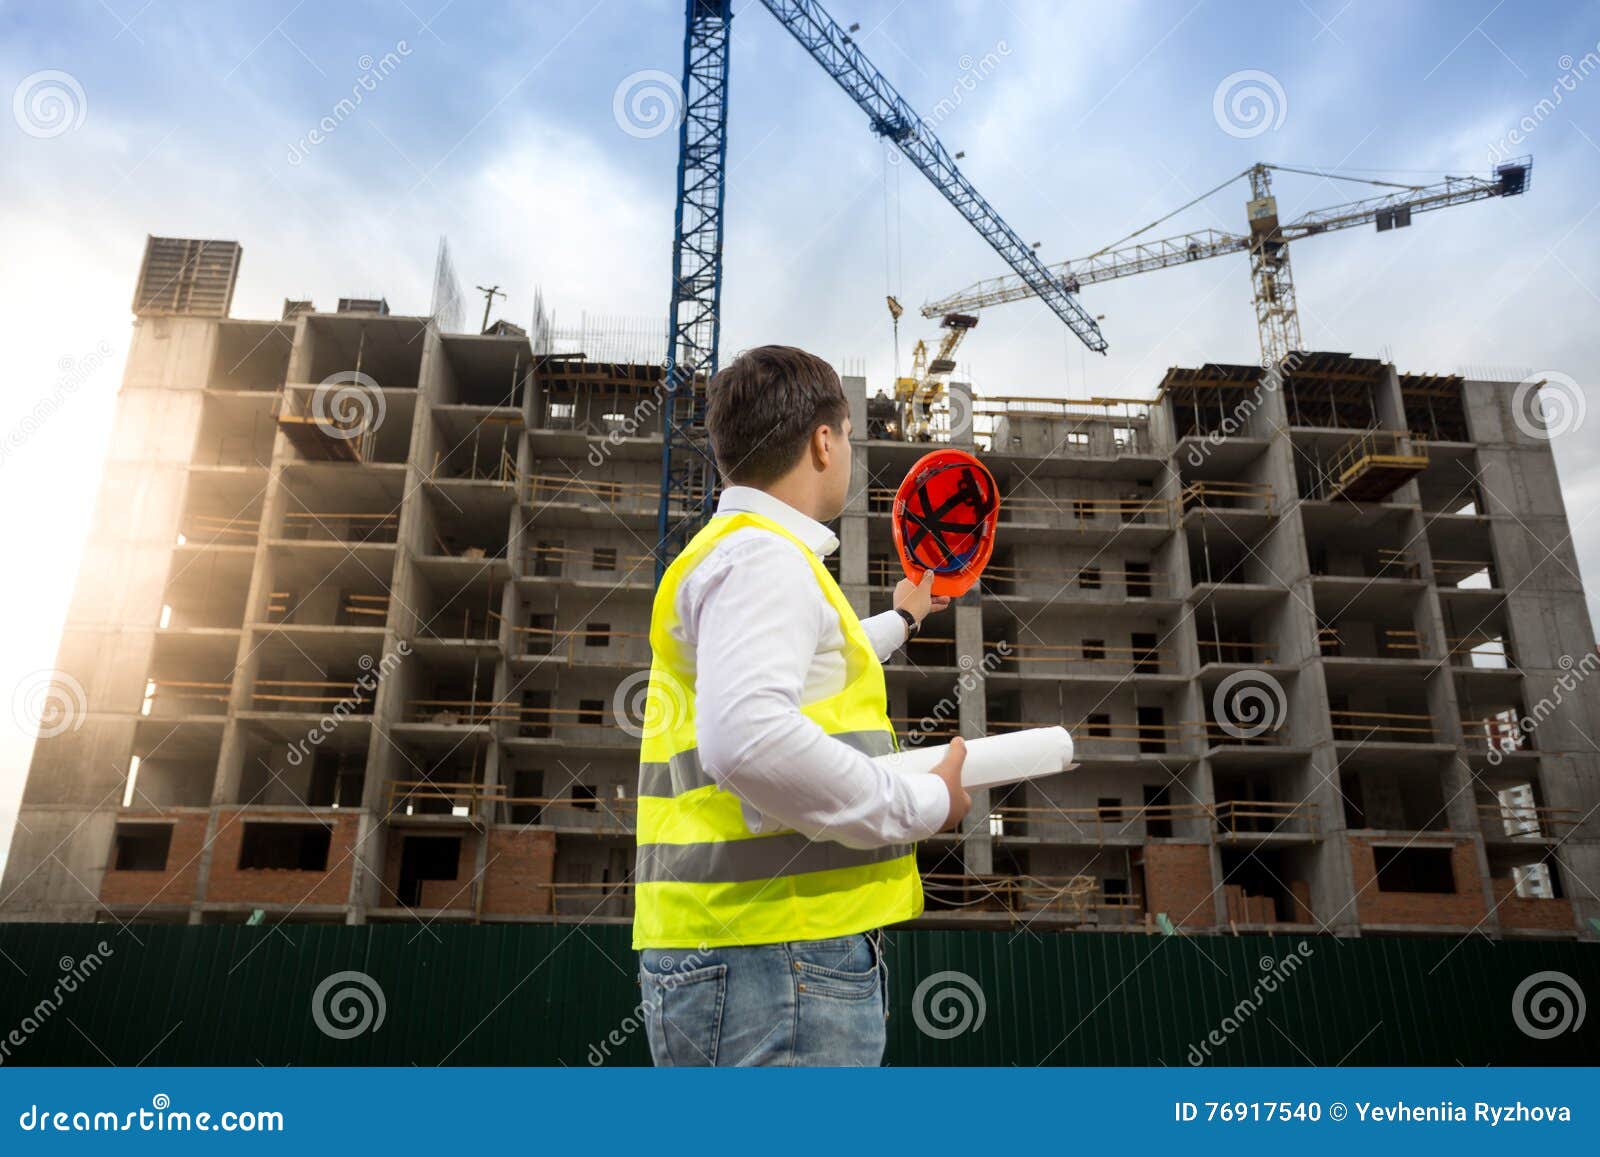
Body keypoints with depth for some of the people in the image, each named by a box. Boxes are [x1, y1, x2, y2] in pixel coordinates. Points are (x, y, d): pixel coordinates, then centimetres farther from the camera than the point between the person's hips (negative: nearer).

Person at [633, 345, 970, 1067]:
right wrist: (925, 804, -17)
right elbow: (748, 741, -30)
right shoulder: (763, 555, -12)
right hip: (776, 962, -10)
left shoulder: (735, 551, 22)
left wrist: (898, 621, 58)